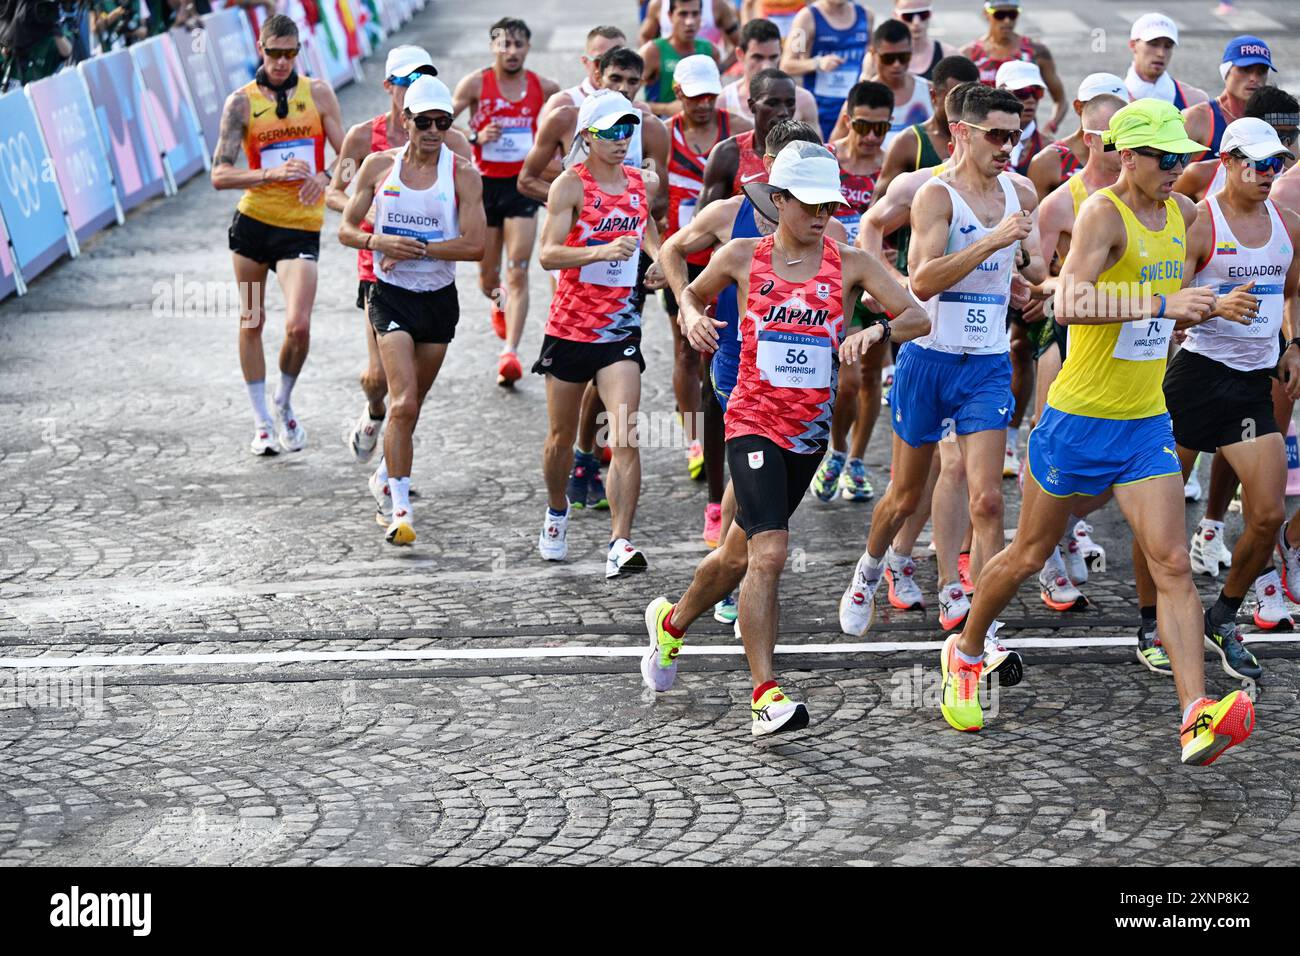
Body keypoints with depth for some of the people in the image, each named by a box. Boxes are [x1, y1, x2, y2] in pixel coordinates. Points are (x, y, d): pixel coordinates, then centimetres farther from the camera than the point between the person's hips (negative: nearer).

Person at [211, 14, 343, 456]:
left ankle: (284, 404, 14)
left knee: (298, 326, -14)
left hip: (302, 226, -1)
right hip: (253, 221, 1)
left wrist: (325, 177, -14)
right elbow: (220, 174, -7)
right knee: (251, 322, 9)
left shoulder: (317, 92, 3)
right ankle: (261, 421, 24)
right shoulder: (242, 101, -1)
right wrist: (272, 173, -21)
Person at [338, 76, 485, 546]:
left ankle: (385, 477, 42)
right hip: (391, 295, -1)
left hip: (439, 299, 1)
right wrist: (379, 242, -16)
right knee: (404, 403, -16)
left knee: (411, 404, 15)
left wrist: (417, 249, -18)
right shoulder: (379, 165, -1)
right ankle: (399, 508, -14)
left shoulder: (463, 173, -5)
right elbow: (347, 229, 4)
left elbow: (475, 245, -13)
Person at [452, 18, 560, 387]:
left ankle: (510, 353, -15)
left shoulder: (543, 87, 0)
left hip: (522, 185, 0)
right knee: (488, 276, 11)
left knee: (517, 274, -11)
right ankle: (499, 301, 48)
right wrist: (476, 137, -23)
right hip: (484, 183, 0)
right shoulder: (476, 83, -6)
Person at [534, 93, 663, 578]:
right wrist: (601, 251, -34)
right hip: (569, 327, -2)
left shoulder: (637, 182, 6)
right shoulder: (570, 184, -9)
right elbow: (548, 253, -21)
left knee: (626, 437, -15)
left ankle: (620, 543, -19)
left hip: (620, 329, 2)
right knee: (562, 436, 14)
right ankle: (557, 511, 42)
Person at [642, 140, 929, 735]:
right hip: (754, 423, -3)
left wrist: (877, 330, -27)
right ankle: (765, 696, -19)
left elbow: (917, 317, -7)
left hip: (810, 433, 3)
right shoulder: (743, 257, -1)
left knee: (741, 552, 17)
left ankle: (672, 622, 45)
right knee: (769, 551, -20)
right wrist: (693, 318, -4)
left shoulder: (849, 264, -1)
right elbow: (693, 292, 18)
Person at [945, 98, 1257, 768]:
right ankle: (964, 653, 36)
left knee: (1172, 564, -9)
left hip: (1147, 423, 5)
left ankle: (1197, 719, -17)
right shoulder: (1103, 212, -16)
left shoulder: (1182, 214, 8)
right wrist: (1164, 302, -36)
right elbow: (1070, 304, -33)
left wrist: (1212, 309, 4)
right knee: (1028, 556, 10)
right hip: (1079, 417, -5)